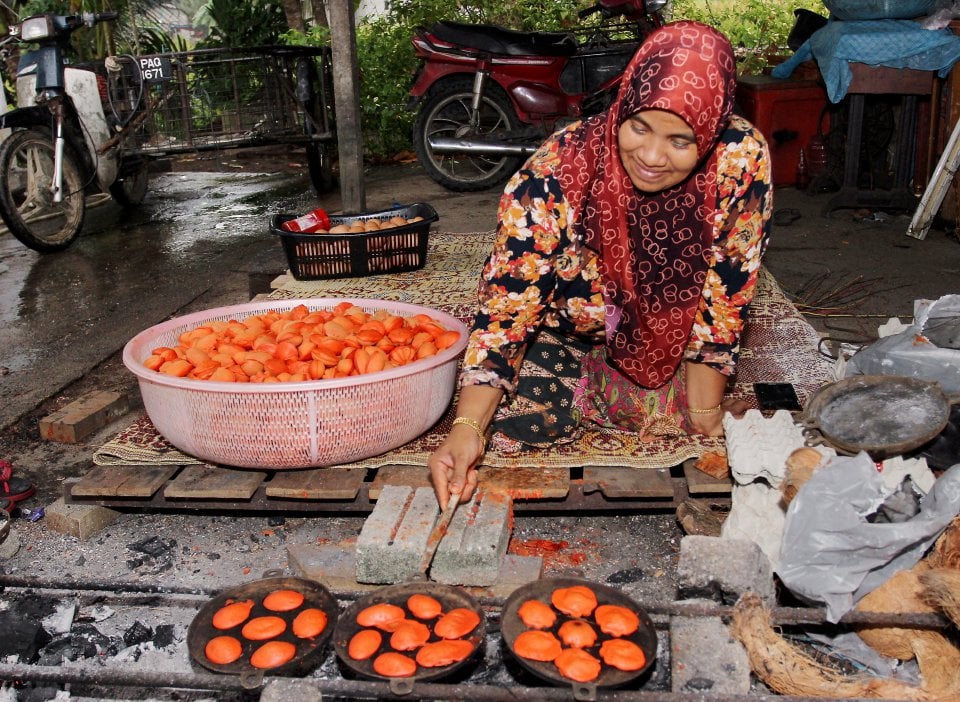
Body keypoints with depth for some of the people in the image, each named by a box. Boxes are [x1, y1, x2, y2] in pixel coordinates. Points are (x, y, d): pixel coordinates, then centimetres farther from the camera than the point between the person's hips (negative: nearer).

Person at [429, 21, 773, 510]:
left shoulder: (742, 159, -28)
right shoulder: (557, 172, -33)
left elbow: (724, 295, -18)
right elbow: (507, 303, -30)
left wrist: (704, 411, -15)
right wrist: (468, 426, -41)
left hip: (668, 329, 2)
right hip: (567, 319, -2)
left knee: (670, 414, -16)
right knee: (532, 422, -20)